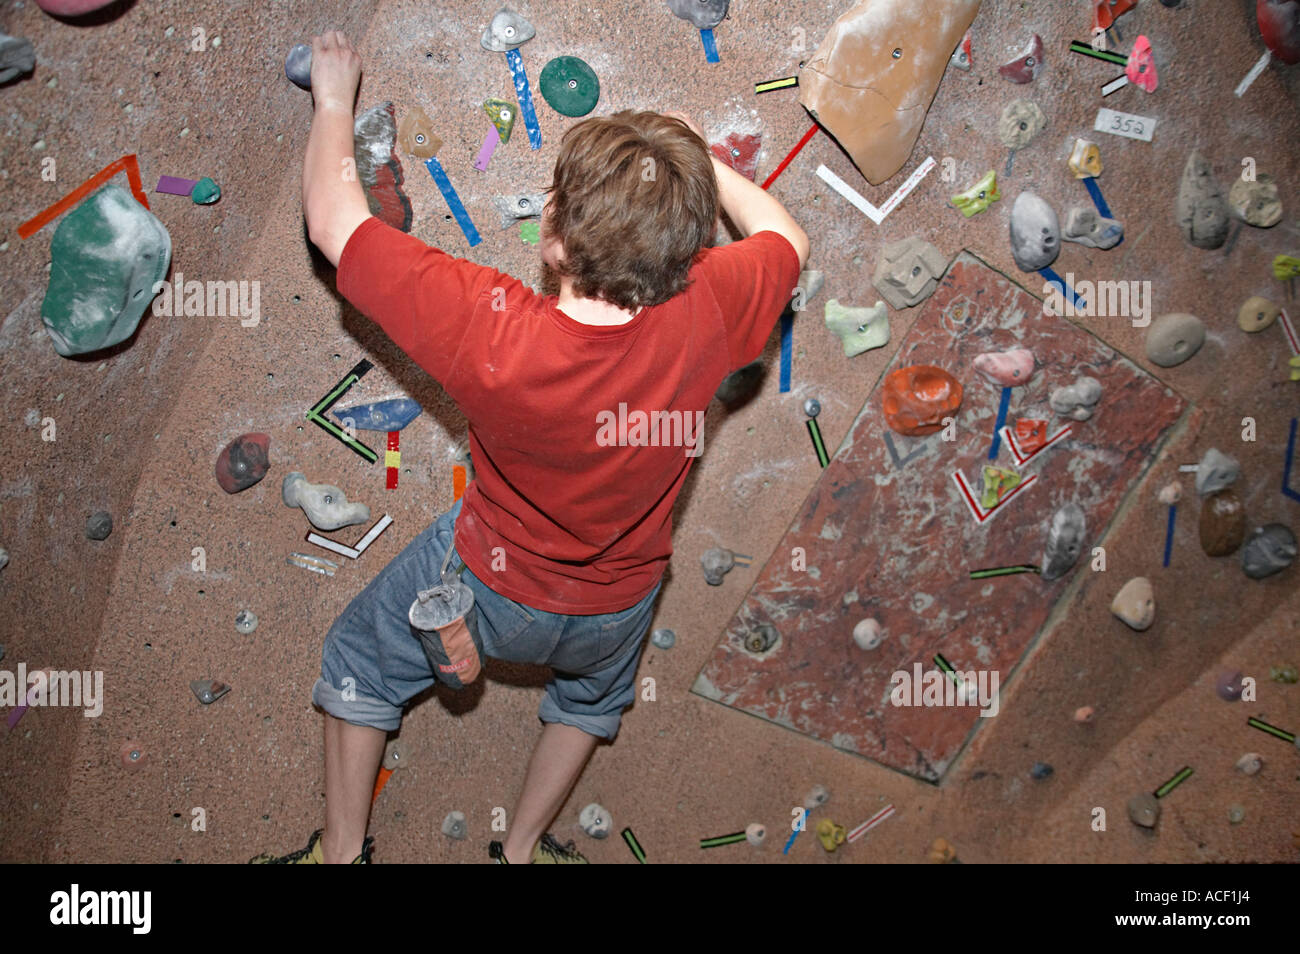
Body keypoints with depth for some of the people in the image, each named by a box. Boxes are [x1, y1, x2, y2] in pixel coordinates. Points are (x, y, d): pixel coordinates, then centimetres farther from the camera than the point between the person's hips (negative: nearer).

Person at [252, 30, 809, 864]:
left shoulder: (489, 332, -40)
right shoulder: (707, 314, -32)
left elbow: (332, 217, -24)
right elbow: (787, 240, -7)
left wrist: (335, 100, -7)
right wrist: (705, 164, 4)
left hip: (496, 586, -2)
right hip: (619, 603, 3)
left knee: (363, 656, 29)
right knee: (594, 692, 39)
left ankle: (341, 852, 44)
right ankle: (521, 848, 55)